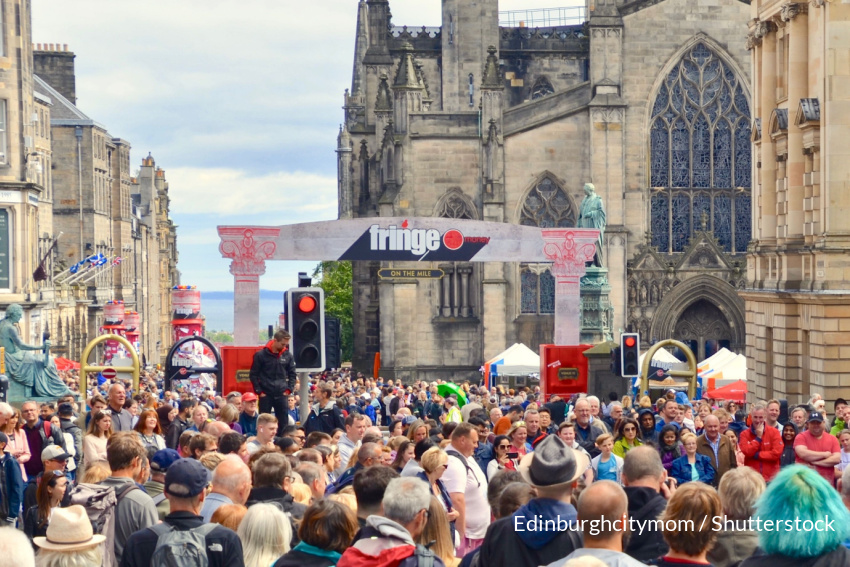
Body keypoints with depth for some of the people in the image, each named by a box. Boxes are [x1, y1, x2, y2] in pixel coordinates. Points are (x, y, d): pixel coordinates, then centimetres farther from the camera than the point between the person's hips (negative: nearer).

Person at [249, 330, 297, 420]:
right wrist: (259, 391, -7)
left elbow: (292, 374, 11)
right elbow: (253, 374, -2)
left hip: (282, 395, 2)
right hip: (265, 395, -2)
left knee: (284, 421, 4)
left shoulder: (288, 355, 2)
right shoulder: (261, 355, -6)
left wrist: (289, 389, -1)